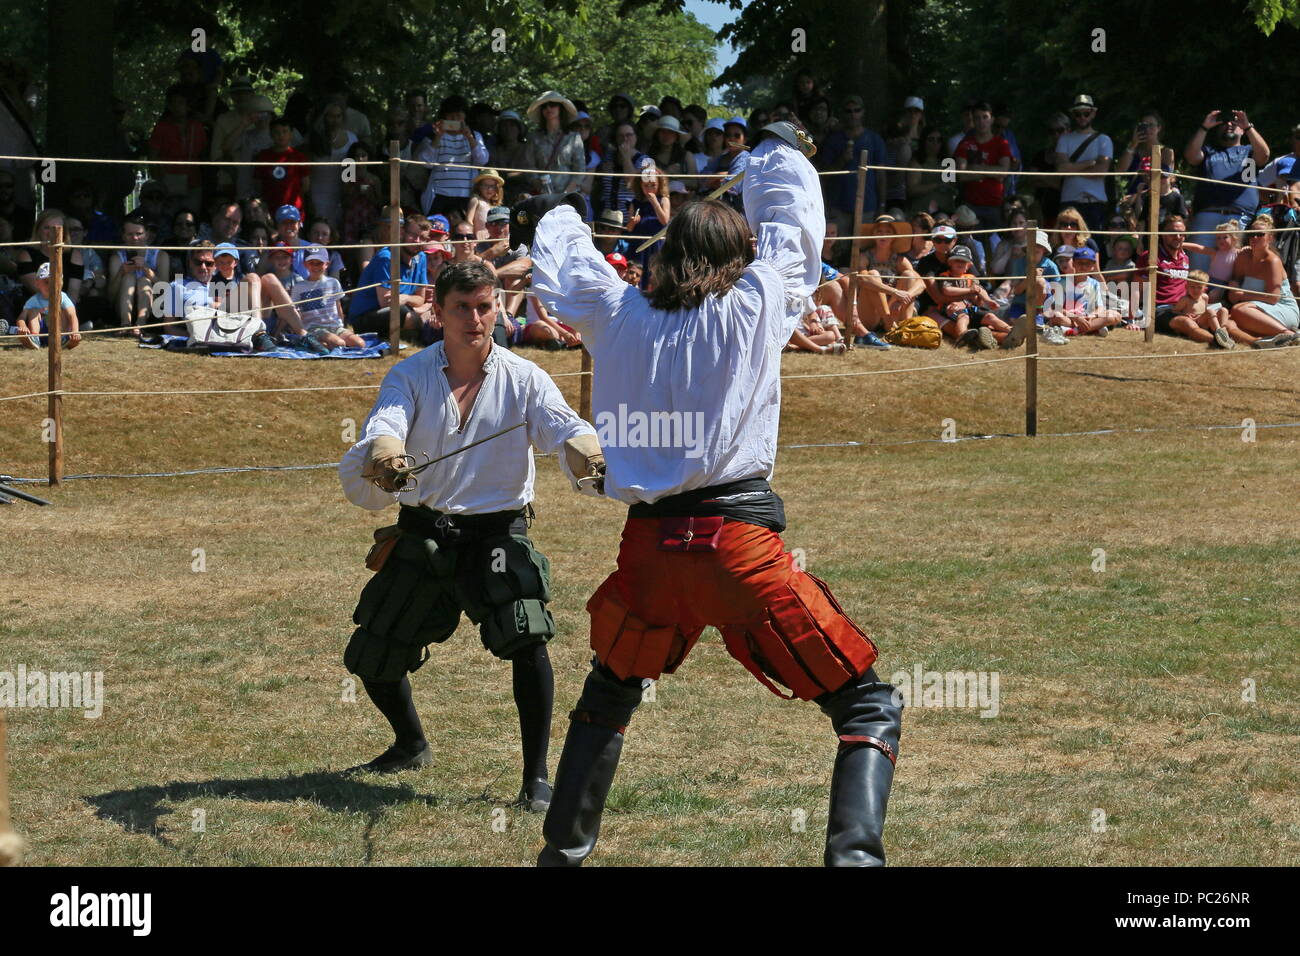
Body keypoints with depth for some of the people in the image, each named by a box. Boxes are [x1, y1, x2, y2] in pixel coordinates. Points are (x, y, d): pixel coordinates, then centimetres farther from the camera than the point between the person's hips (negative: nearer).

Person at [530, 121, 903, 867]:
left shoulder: (618, 316, 10)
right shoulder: (756, 306, 2)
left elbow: (561, 269, 30)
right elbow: (792, 221, 18)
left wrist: (563, 217, 52)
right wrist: (777, 147, 38)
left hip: (649, 548, 4)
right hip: (742, 543, -4)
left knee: (608, 696, 31)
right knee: (869, 712, 1)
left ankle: (564, 849, 30)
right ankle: (855, 851, -20)